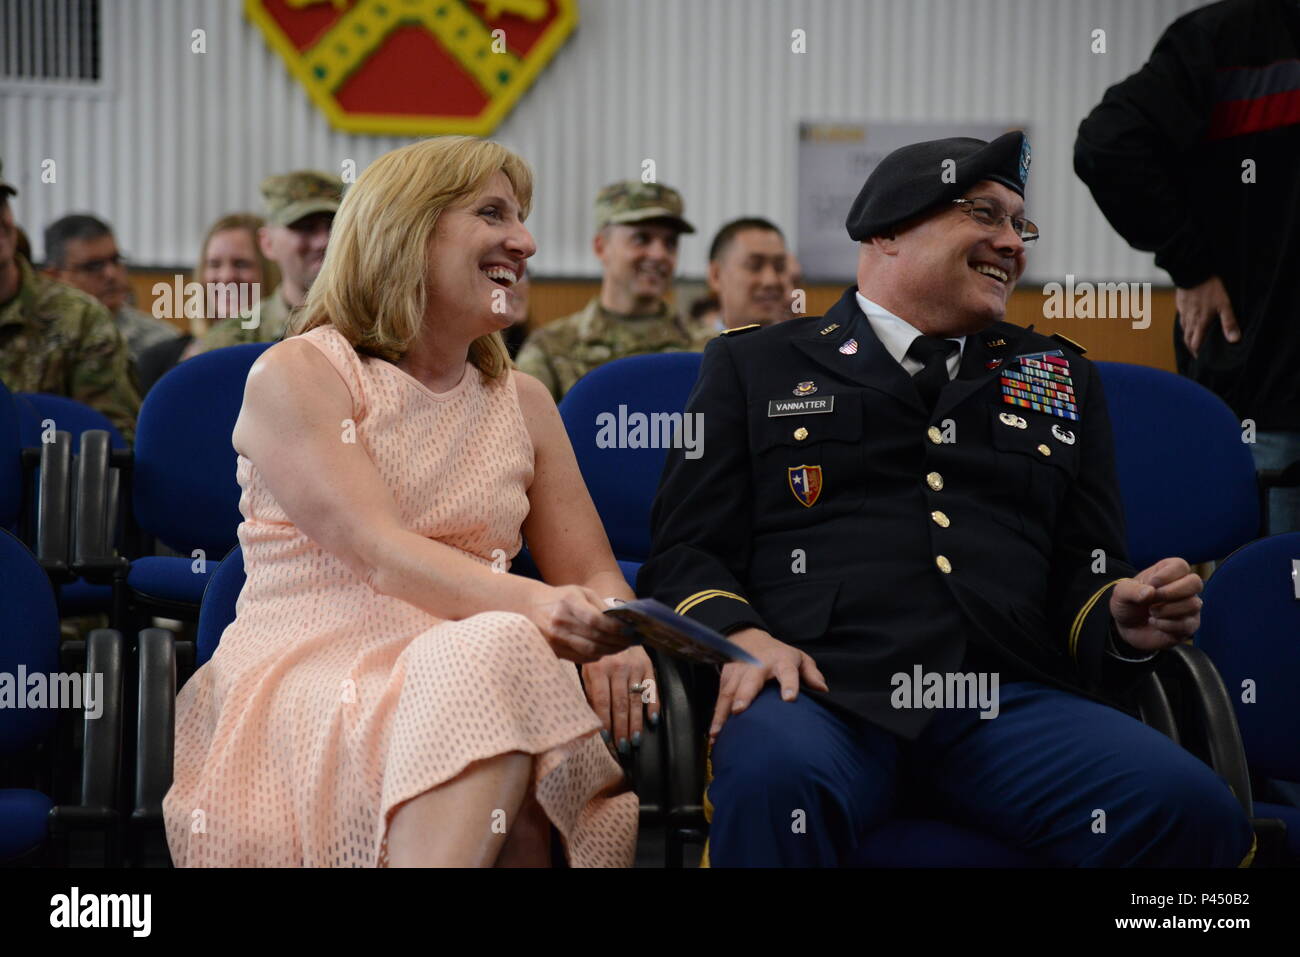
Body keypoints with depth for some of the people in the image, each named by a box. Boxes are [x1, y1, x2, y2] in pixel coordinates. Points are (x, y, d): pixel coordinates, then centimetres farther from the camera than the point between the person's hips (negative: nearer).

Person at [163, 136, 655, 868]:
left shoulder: (523, 402, 19)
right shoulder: (297, 375, 1)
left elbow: (593, 574, 13)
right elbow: (378, 555, -14)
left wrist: (617, 637, -13)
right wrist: (531, 605, -32)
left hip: (462, 688, 5)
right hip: (306, 685, -5)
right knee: (500, 651, -35)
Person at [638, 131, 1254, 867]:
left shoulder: (1059, 379, 28)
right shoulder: (756, 365, 20)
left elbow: (1083, 573, 26)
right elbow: (685, 552, 13)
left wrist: (1126, 626, 2)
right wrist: (741, 635, -9)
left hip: (1007, 700, 3)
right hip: (822, 688, -3)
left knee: (1194, 807, -27)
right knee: (774, 779, -40)